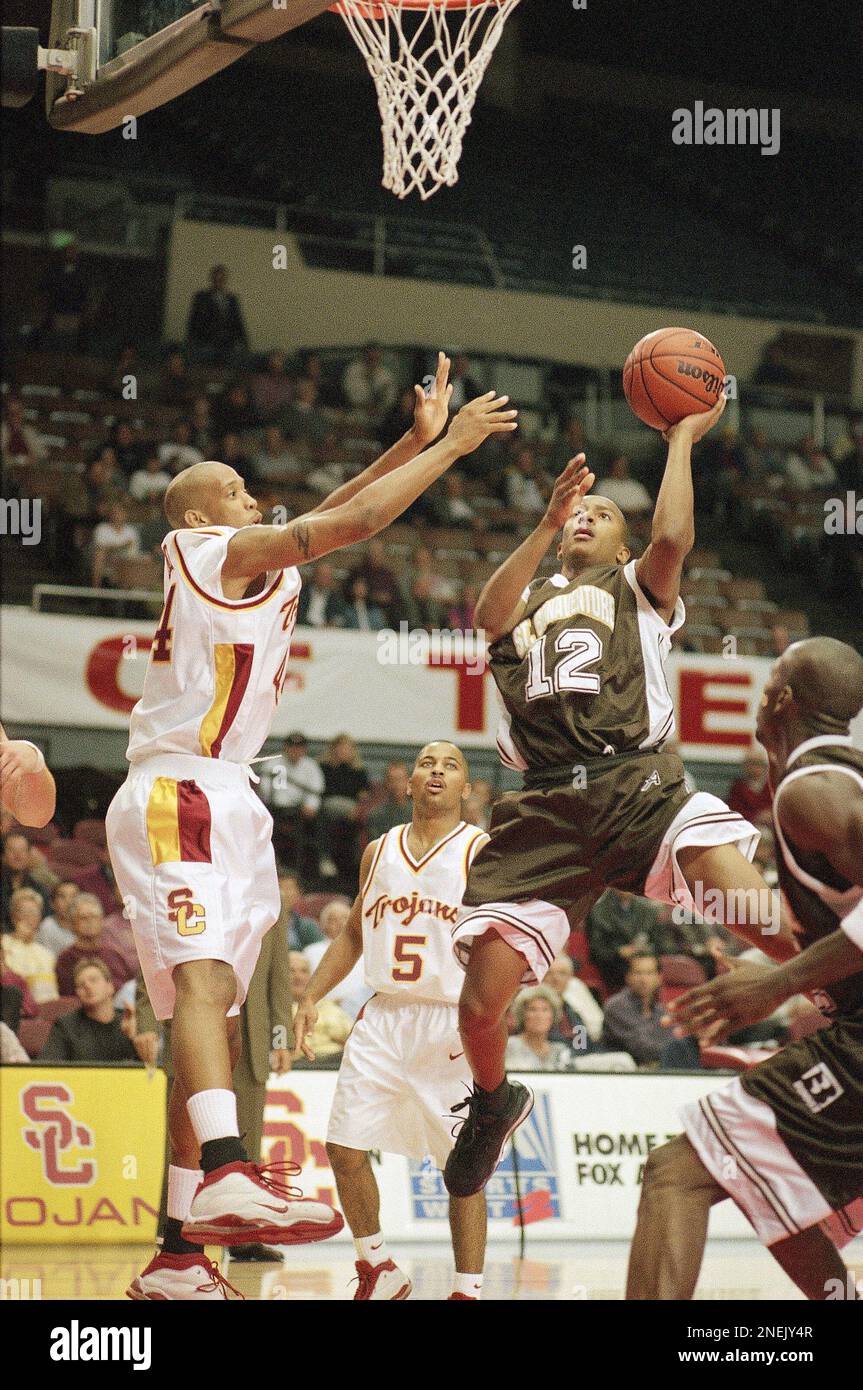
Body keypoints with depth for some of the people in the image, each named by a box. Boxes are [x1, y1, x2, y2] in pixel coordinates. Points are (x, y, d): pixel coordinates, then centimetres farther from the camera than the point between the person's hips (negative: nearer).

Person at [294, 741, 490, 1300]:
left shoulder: (483, 852, -3)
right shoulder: (379, 852, 13)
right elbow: (354, 934, 21)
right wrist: (313, 996, 9)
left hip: (453, 1022, -5)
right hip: (385, 1018, 5)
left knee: (463, 1164, -3)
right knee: (345, 1147, 2)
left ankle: (469, 1290, 5)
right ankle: (378, 1270, 20)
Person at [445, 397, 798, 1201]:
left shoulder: (636, 588, 22)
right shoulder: (528, 600, 29)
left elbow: (671, 538, -1)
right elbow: (488, 618, 4)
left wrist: (681, 439, 9)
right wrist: (546, 523, -3)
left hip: (638, 786, -2)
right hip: (546, 811, 2)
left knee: (752, 907, -31)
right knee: (482, 996, -5)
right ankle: (493, 1102, 24)